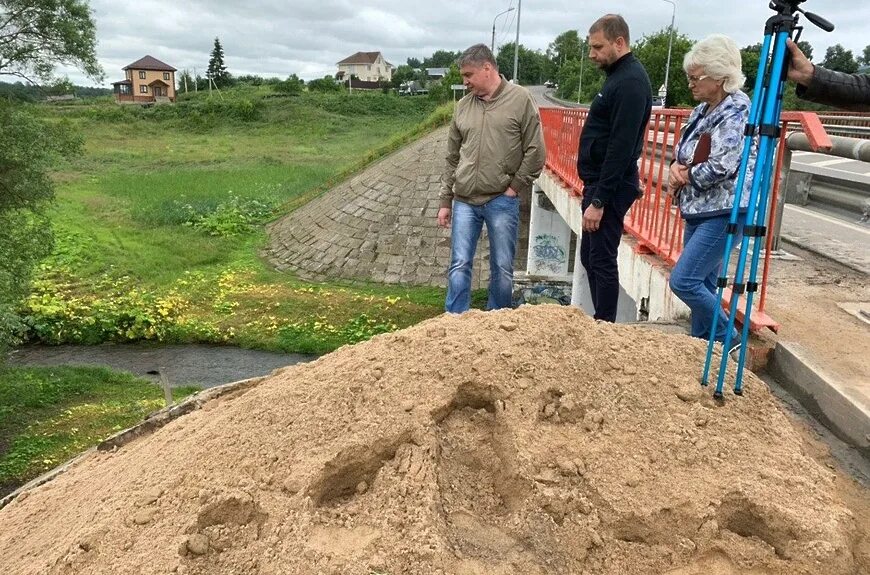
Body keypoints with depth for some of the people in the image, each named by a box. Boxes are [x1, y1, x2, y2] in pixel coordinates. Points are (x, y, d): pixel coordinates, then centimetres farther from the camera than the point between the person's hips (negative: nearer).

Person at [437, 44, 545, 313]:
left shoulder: (520, 99, -3)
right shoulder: (463, 106, 9)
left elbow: (535, 152, -4)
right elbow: (452, 158, 13)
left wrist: (515, 187, -6)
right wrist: (445, 201, 13)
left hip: (501, 201, -3)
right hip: (464, 201, 3)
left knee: (502, 268, 6)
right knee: (459, 266, 4)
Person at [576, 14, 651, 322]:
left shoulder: (630, 82, -16)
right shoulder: (618, 75, 14)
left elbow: (621, 148, -22)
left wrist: (599, 200, -23)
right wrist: (593, 193, 16)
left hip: (610, 187, -10)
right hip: (598, 181, 10)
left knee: (602, 261, -3)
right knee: (589, 257, 15)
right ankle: (601, 323, 26)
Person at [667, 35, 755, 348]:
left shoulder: (737, 110, -13)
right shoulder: (701, 110, 12)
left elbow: (721, 166, -24)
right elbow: (683, 152, 19)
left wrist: (685, 175, -8)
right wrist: (676, 166, -4)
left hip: (723, 213, -9)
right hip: (698, 211, 9)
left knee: (683, 280, -13)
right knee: (701, 285, 13)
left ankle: (728, 340, 5)